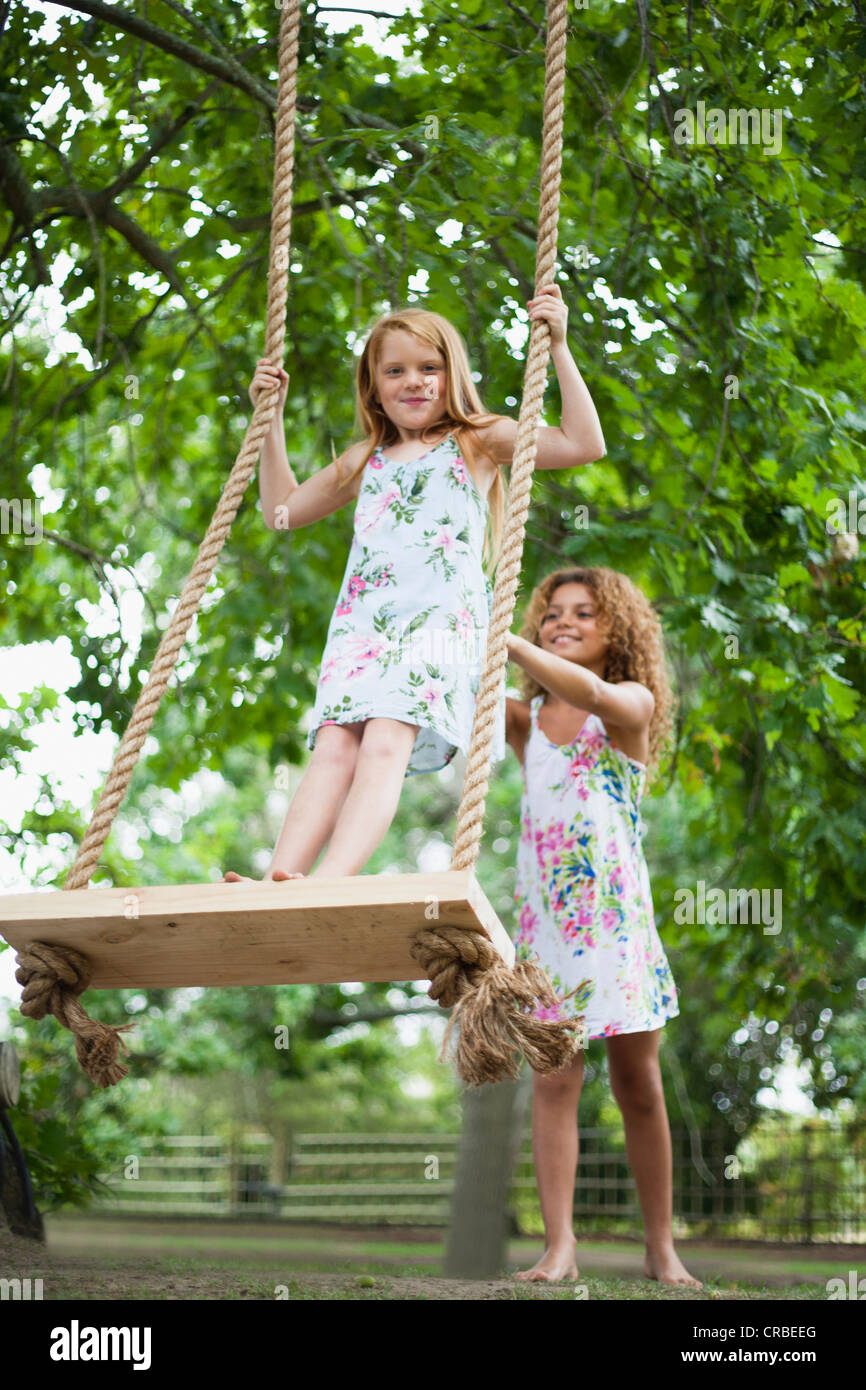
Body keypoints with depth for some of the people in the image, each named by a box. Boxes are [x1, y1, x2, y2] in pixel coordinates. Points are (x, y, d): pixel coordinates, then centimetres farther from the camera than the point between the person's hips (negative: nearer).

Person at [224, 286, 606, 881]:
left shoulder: (479, 443, 17)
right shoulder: (365, 461, 29)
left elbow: (584, 444, 6)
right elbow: (283, 510, 40)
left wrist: (558, 347, 2)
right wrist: (272, 418, 35)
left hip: (441, 621, -4)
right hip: (362, 625, 4)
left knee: (386, 743, -29)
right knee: (336, 747, -22)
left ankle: (330, 884, -50)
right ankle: (274, 885, -41)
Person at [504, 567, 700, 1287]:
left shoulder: (633, 706, 0)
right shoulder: (525, 719, 11)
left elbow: (590, 692, -23)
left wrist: (498, 638, -30)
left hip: (618, 912, -2)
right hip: (545, 916, 2)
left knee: (638, 1085, 5)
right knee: (554, 1080, -7)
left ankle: (662, 1248, 15)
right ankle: (559, 1247, -8)